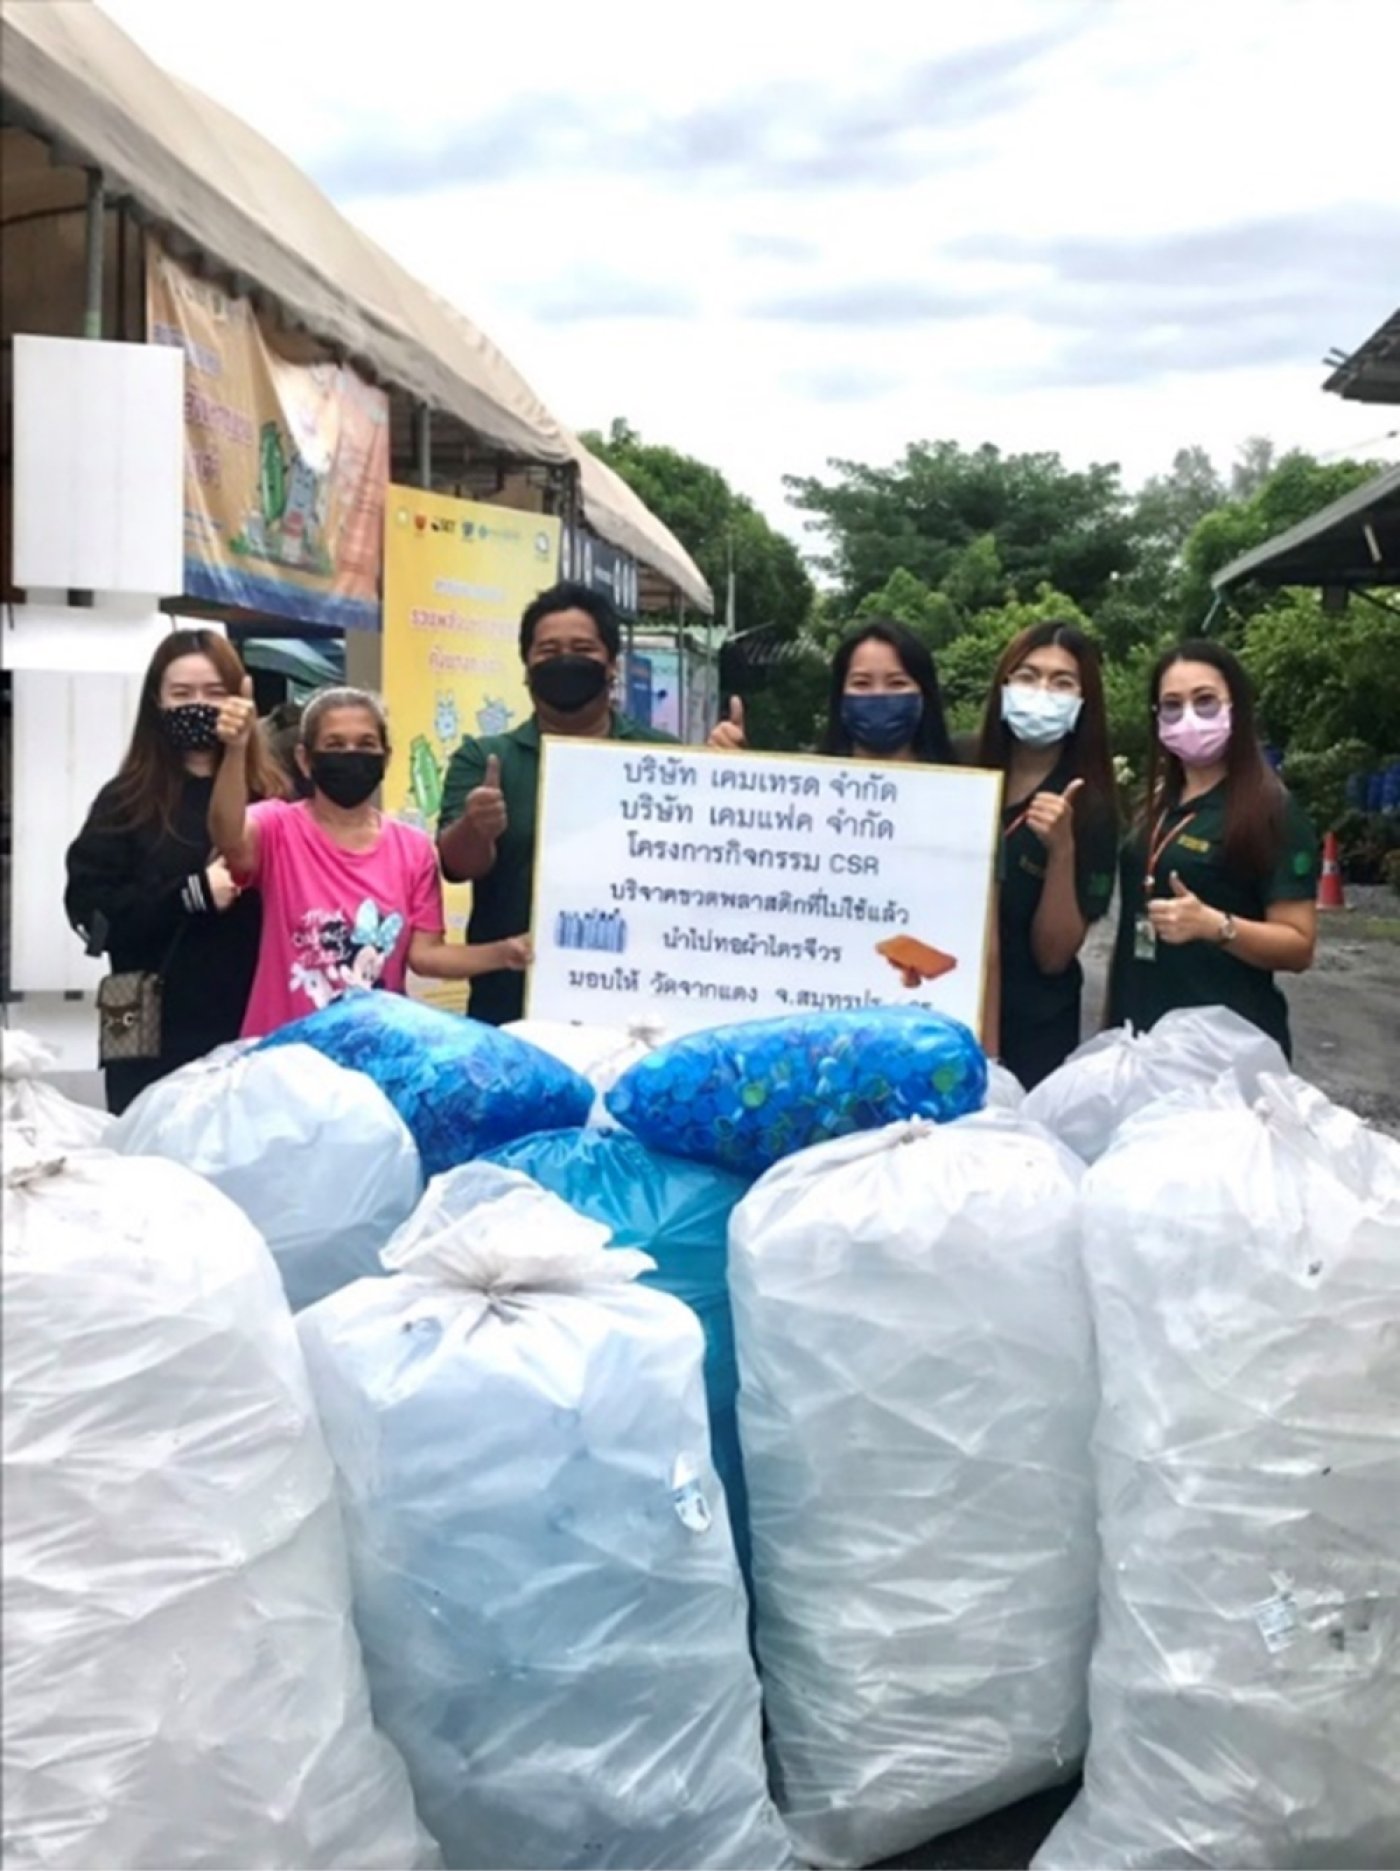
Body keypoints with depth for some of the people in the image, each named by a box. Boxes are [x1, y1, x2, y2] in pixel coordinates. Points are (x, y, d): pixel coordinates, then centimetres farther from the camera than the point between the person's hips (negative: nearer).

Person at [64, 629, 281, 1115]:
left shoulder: (269, 797, 5)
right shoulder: (125, 802, 5)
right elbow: (90, 910, -5)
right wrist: (191, 895, -13)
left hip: (253, 1027, 0)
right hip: (157, 1033, 0)